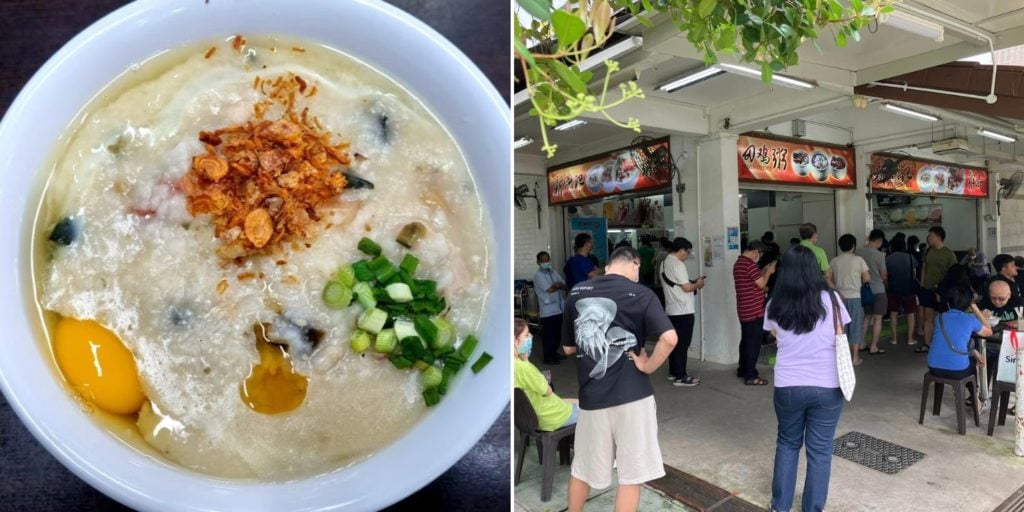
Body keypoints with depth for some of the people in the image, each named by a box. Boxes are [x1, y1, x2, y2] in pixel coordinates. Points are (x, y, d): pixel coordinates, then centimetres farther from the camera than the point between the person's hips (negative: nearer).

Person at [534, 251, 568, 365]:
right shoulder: (538, 275, -12)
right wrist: (558, 285, -2)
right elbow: (550, 289, -20)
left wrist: (556, 285, -13)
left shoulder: (553, 272, 12)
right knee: (549, 334, 0)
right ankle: (547, 357, 11)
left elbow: (564, 285, 7)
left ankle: (554, 353, 31)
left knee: (557, 333, 16)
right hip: (548, 310, -7)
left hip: (559, 308, 7)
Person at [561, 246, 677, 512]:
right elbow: (669, 339, -20)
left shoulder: (576, 293, 3)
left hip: (591, 396, 3)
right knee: (631, 475, 12)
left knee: (583, 468, 21)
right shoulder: (641, 294, -7)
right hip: (632, 395, -3)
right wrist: (647, 366, -7)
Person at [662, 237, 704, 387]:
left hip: (671, 309, 9)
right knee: (682, 344, -3)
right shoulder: (678, 265, -18)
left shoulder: (665, 263, 12)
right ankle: (680, 377, 2)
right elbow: (687, 288, -20)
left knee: (674, 342, 15)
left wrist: (692, 282, 15)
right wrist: (698, 284, -1)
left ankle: (673, 372, 23)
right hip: (683, 311, -9)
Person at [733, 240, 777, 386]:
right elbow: (761, 284, -15)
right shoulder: (749, 264, -18)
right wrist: (769, 272, 0)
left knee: (746, 340, 18)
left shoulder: (739, 263, 14)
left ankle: (743, 370, 28)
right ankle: (750, 376, 0)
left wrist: (764, 271, 16)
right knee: (753, 343, -4)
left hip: (745, 310, 10)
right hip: (754, 311, -10)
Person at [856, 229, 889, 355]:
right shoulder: (879, 255, -16)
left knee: (866, 317, 18)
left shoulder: (858, 252, -2)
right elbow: (884, 275, -7)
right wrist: (886, 279, 15)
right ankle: (874, 347, 5)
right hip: (878, 290, -5)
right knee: (877, 319, 3)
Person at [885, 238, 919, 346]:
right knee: (910, 313, 9)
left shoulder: (887, 258, -3)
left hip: (893, 288, 0)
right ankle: (910, 339, 8)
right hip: (908, 288, 0)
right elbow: (914, 273, 4)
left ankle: (894, 338, 10)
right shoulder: (909, 257, -2)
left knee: (893, 313, 9)